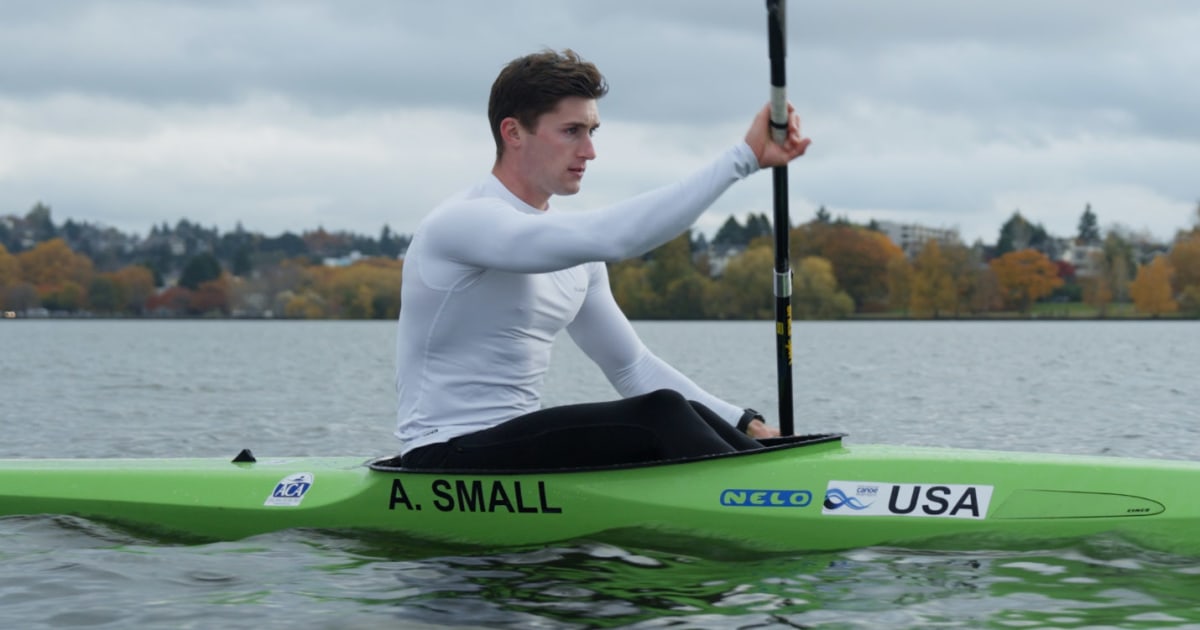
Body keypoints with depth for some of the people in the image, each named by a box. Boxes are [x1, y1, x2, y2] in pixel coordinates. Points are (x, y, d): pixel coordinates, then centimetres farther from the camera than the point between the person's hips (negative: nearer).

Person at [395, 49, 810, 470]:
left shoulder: (573, 256, 15)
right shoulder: (460, 223, -15)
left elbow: (632, 368, 19)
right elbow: (610, 237, -29)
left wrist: (746, 425, 6)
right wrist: (745, 155, -27)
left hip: (518, 446, 9)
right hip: (445, 459, -9)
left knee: (691, 418, -12)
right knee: (663, 414, -23)